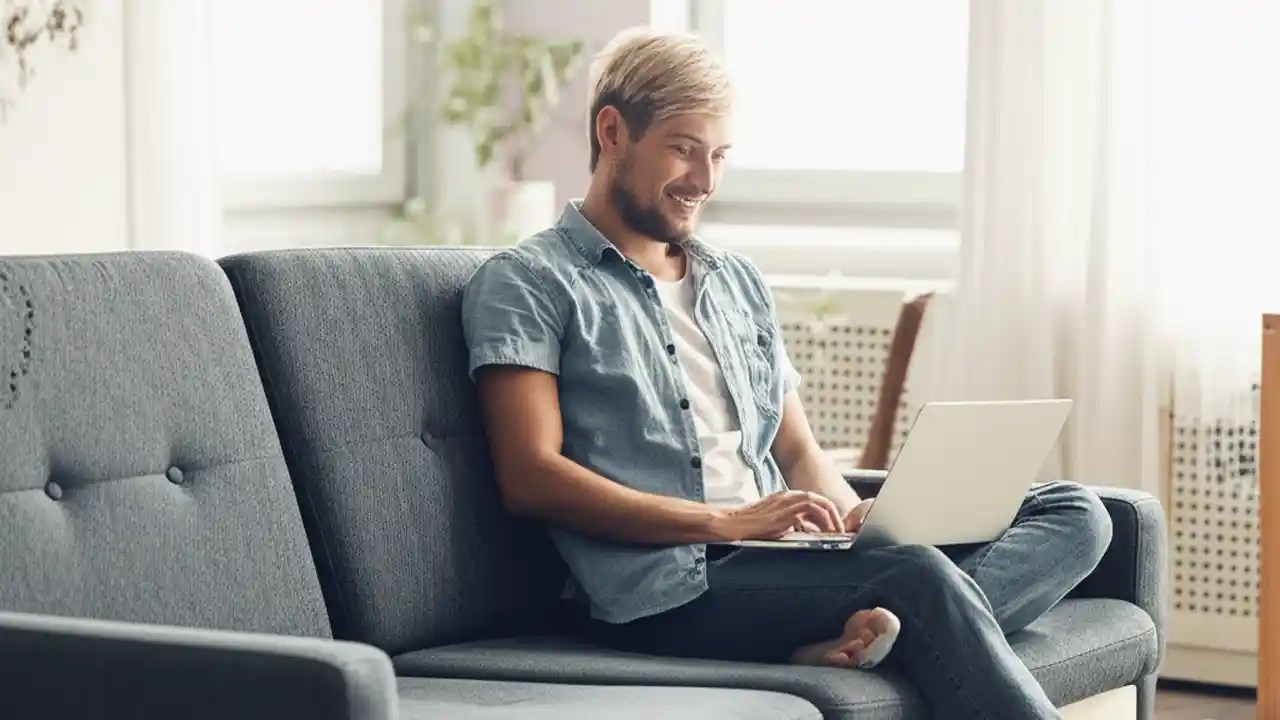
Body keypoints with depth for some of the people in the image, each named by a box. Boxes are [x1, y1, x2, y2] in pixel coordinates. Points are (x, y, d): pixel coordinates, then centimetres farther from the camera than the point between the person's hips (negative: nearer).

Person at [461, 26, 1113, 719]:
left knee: (1074, 512, -11)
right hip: (668, 590, -8)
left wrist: (855, 518, 0)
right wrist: (726, 523, -16)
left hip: (778, 562, 8)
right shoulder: (525, 283, 4)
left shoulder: (738, 281, 26)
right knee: (918, 576, -32)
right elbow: (530, 477, -8)